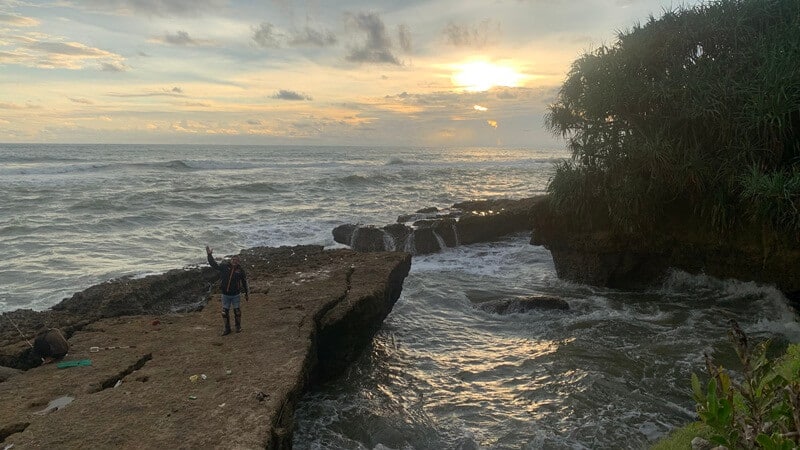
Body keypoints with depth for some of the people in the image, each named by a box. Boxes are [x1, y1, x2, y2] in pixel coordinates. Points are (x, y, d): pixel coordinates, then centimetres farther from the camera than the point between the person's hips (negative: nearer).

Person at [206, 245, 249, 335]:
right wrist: (209, 255, -3)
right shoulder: (224, 266, -3)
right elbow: (214, 264, 5)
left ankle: (238, 327, 26)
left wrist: (247, 293, 7)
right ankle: (227, 329, 22)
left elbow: (244, 282, 3)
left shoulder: (240, 270, -5)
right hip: (225, 295, 2)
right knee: (225, 312, 7)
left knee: (237, 311, 6)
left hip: (236, 295, -2)